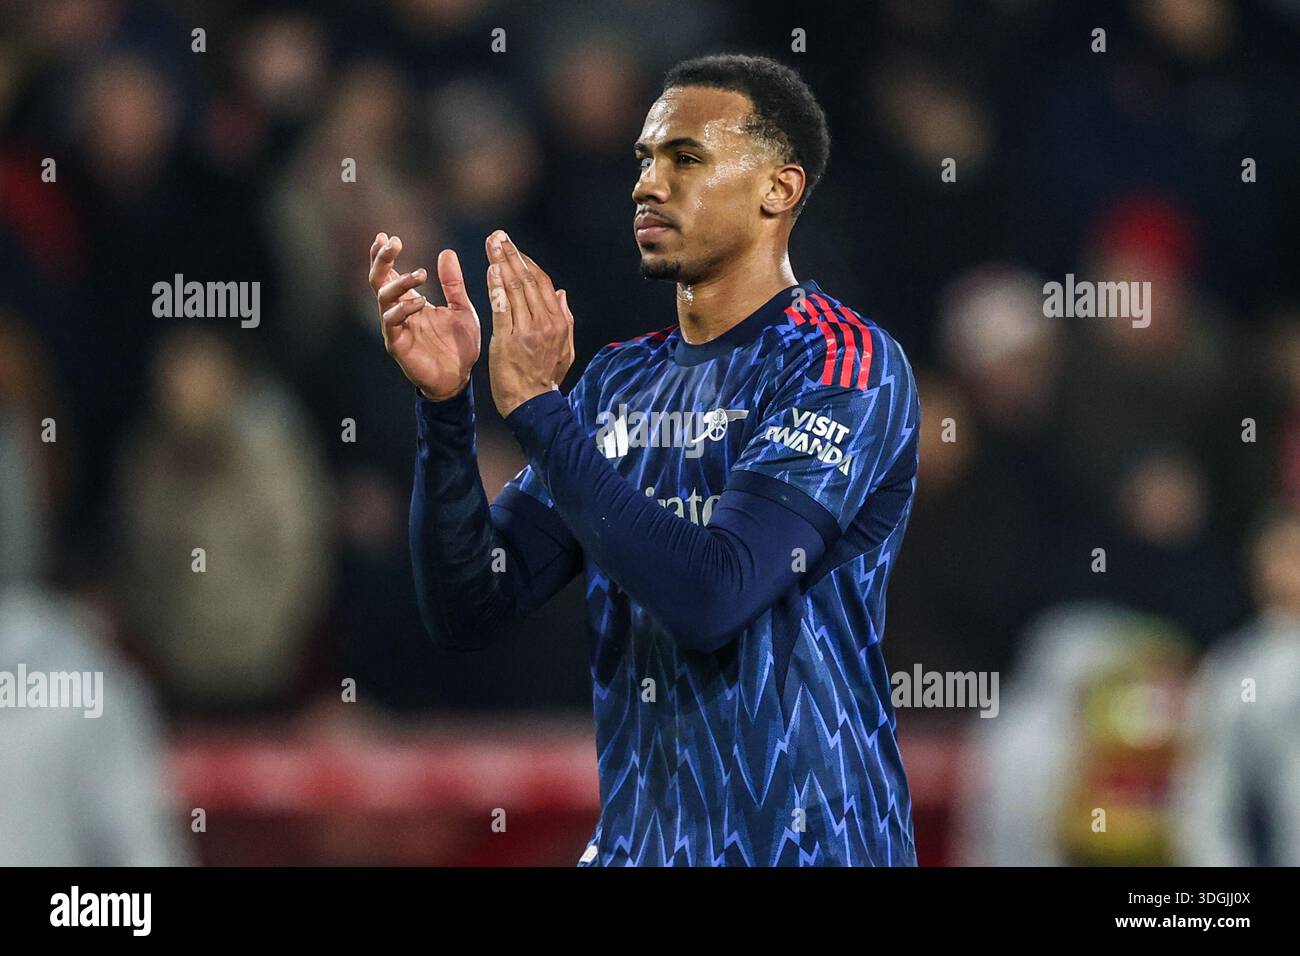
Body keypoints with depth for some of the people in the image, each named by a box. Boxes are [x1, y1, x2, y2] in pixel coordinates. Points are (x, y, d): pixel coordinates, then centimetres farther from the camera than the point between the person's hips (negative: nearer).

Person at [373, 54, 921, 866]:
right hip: (639, 842, 6)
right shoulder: (620, 382, 10)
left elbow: (710, 598, -23)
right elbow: (468, 610, 5)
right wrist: (445, 403, -8)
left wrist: (535, 407, -20)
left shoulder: (847, 365, -11)